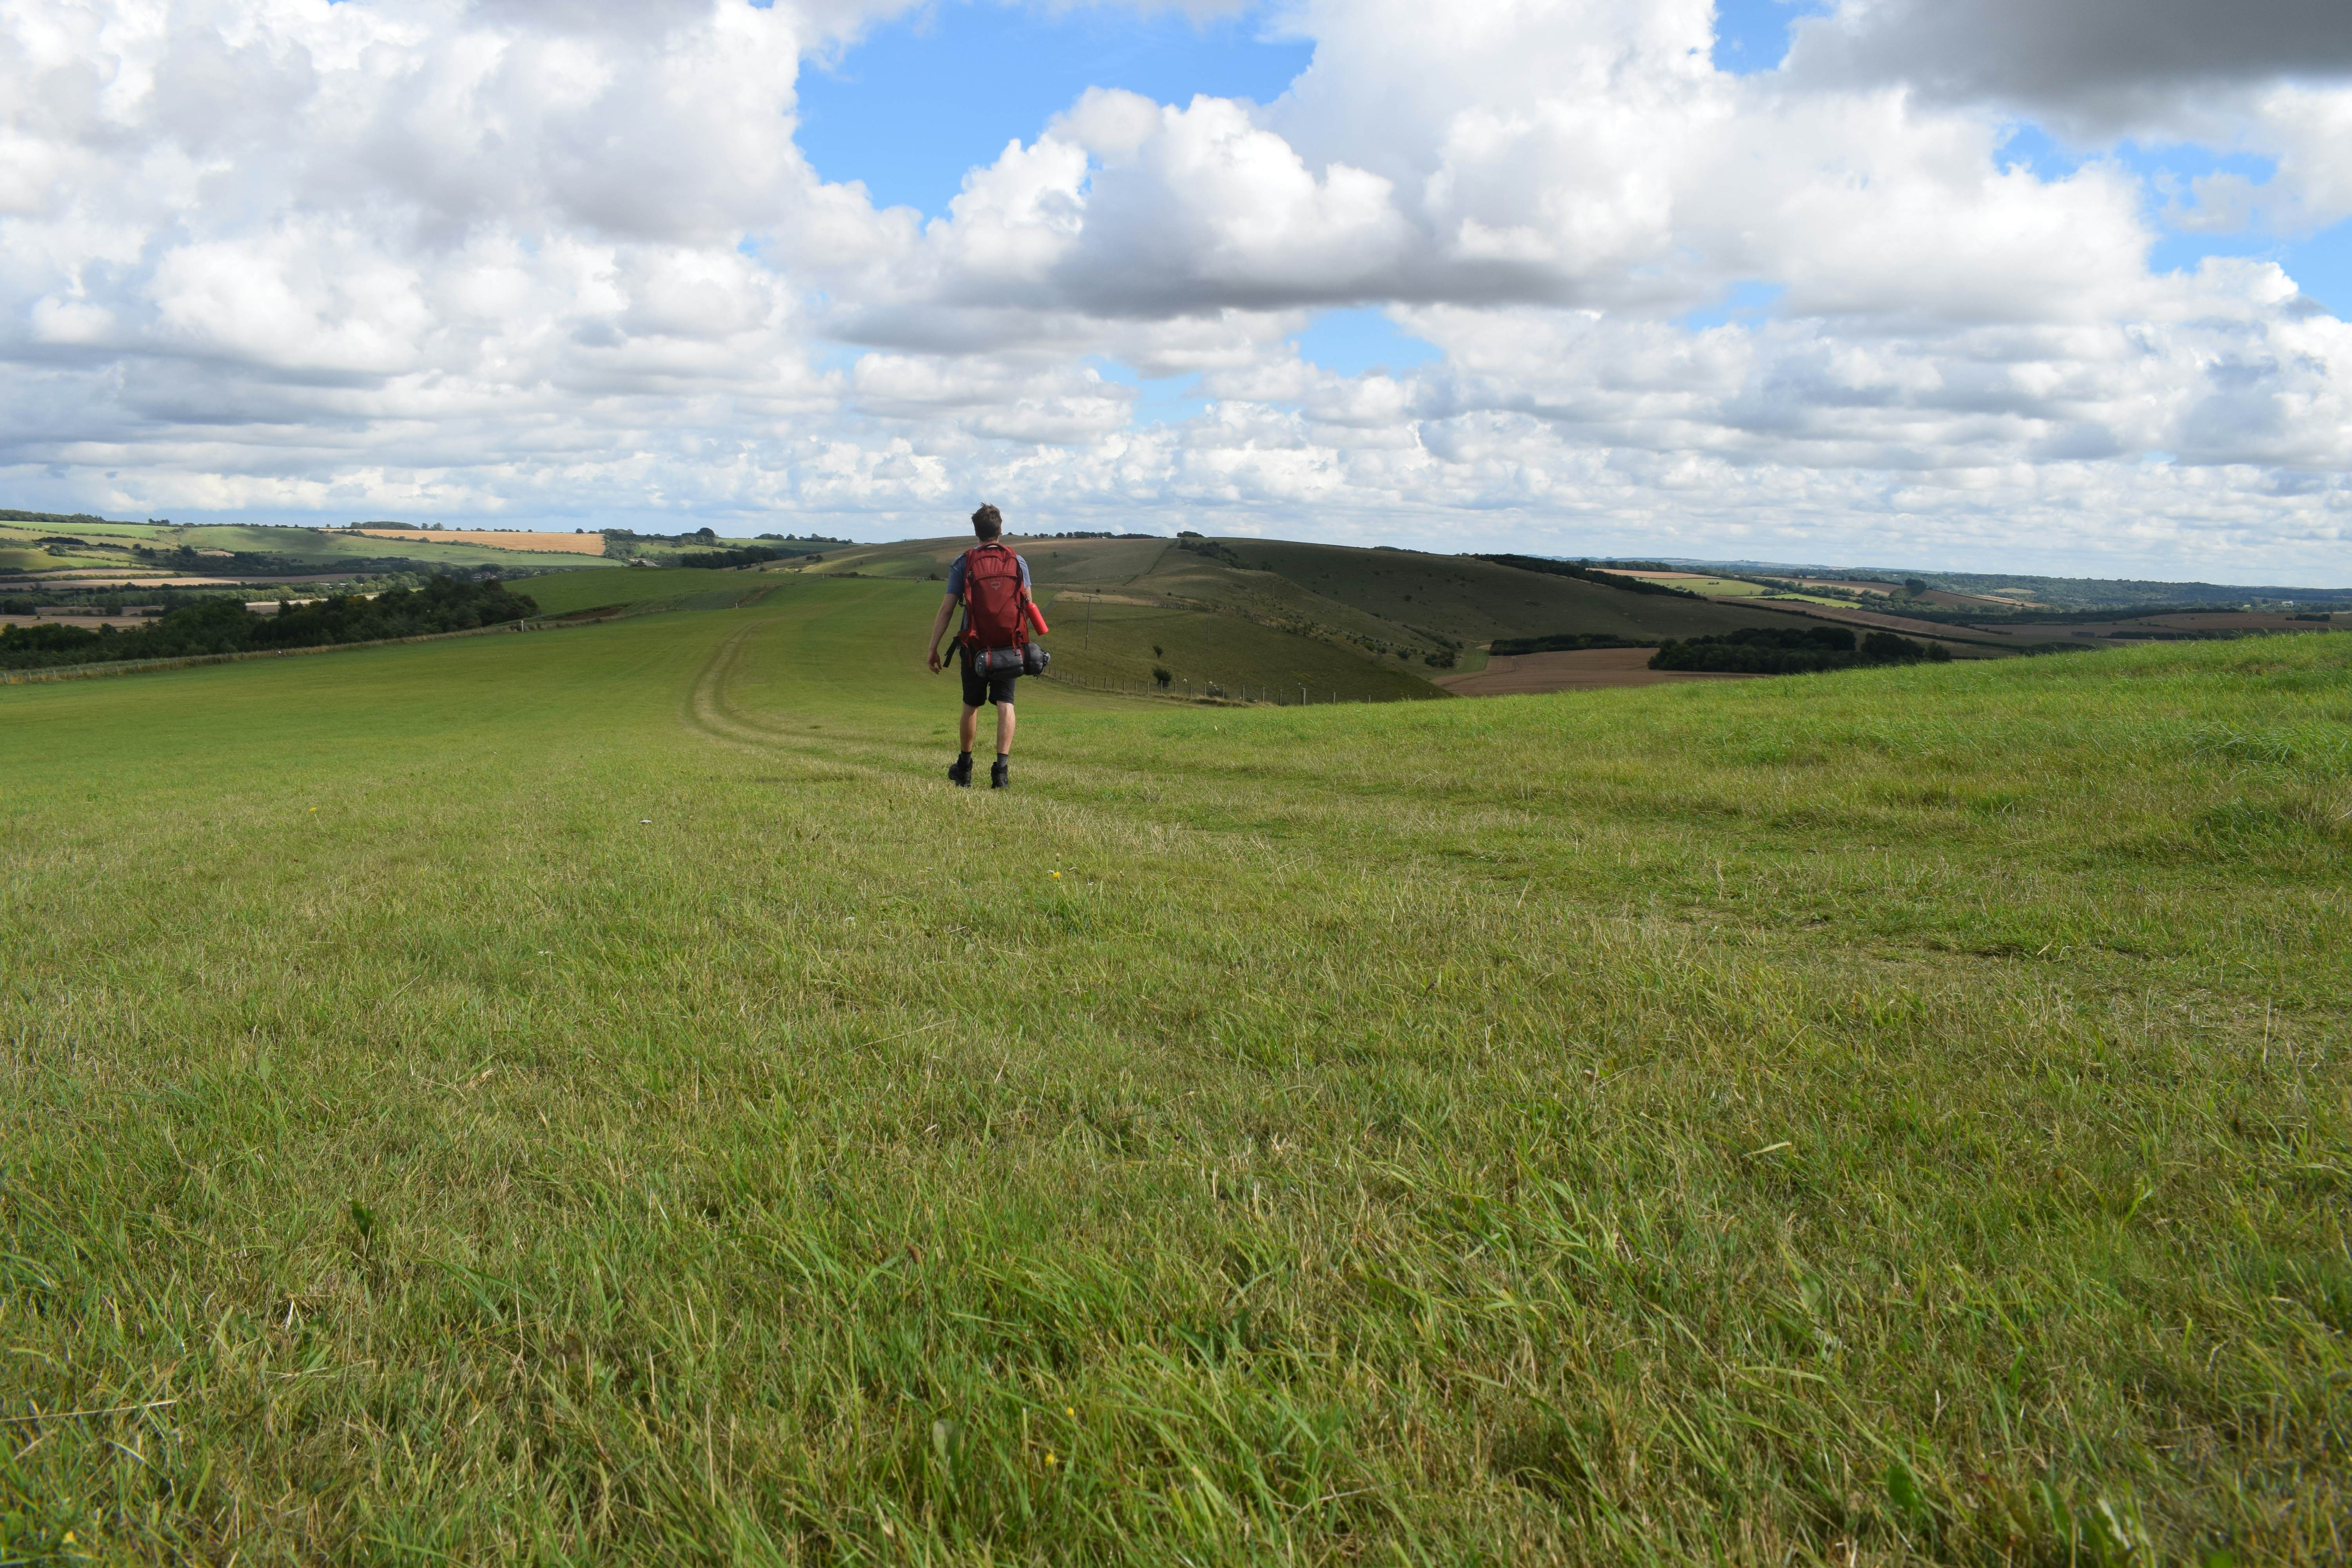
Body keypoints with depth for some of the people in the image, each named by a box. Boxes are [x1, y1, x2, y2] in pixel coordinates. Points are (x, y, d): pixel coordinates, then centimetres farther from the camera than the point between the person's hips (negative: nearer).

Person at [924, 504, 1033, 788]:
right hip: (1010, 646, 0)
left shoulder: (964, 563, -3)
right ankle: (1002, 765, -15)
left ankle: (964, 767, 26)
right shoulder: (1018, 562, 1)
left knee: (971, 706, 13)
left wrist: (933, 647, 0)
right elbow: (1027, 605, 6)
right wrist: (1025, 639, 21)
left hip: (976, 647, 0)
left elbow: (947, 608, -5)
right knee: (1005, 705, -1)